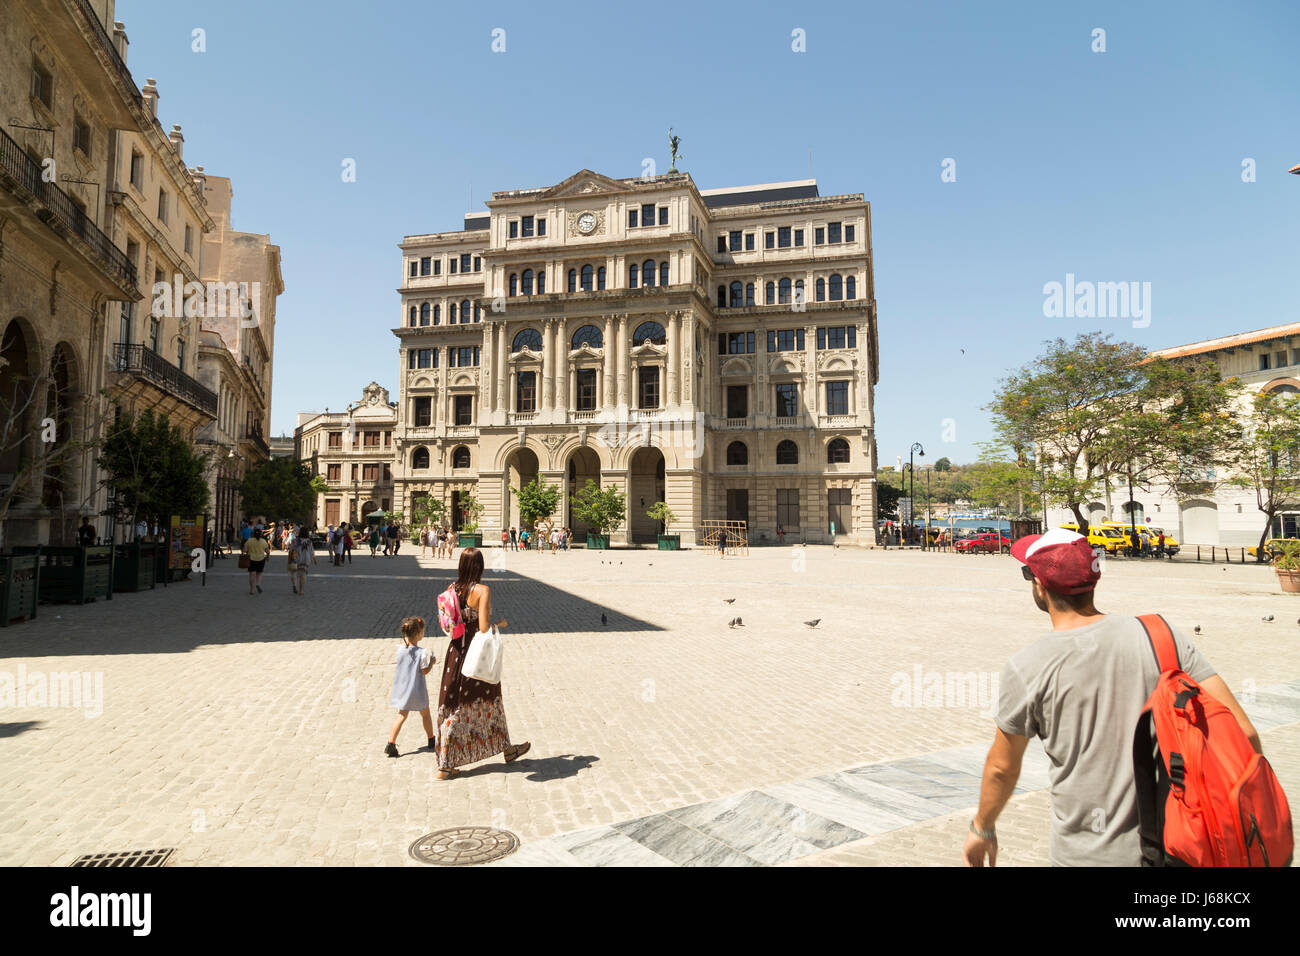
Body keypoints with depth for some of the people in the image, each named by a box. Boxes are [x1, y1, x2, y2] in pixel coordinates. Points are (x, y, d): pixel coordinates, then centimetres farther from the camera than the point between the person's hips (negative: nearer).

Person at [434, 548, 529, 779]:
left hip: (456, 649, 6)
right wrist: (500, 623, -4)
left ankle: (446, 764, 19)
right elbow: (484, 626, -23)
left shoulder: (453, 589, 0)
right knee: (488, 699, 13)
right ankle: (506, 749, 31)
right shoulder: (482, 590, -18)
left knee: (455, 705, 12)